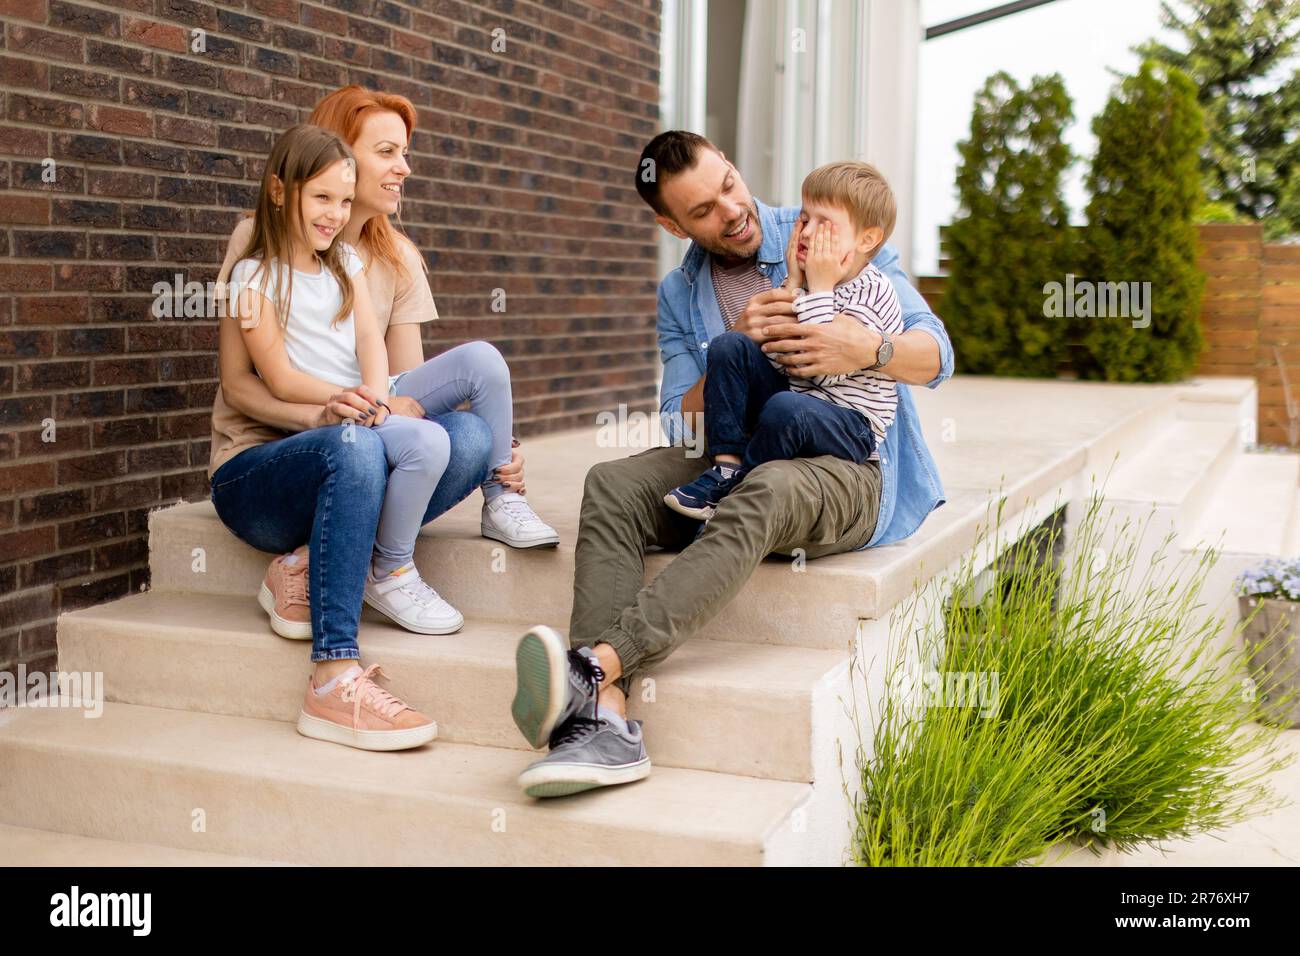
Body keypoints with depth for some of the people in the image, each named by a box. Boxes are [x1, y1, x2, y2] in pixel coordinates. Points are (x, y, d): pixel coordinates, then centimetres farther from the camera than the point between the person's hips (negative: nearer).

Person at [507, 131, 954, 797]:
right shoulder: (679, 295, 16)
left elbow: (936, 355, 0)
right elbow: (683, 425, 5)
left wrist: (870, 349, -22)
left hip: (849, 465, -4)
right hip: (731, 463, 4)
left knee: (765, 492, -39)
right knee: (611, 484, -25)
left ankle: (595, 661, -55)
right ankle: (604, 713, -42)